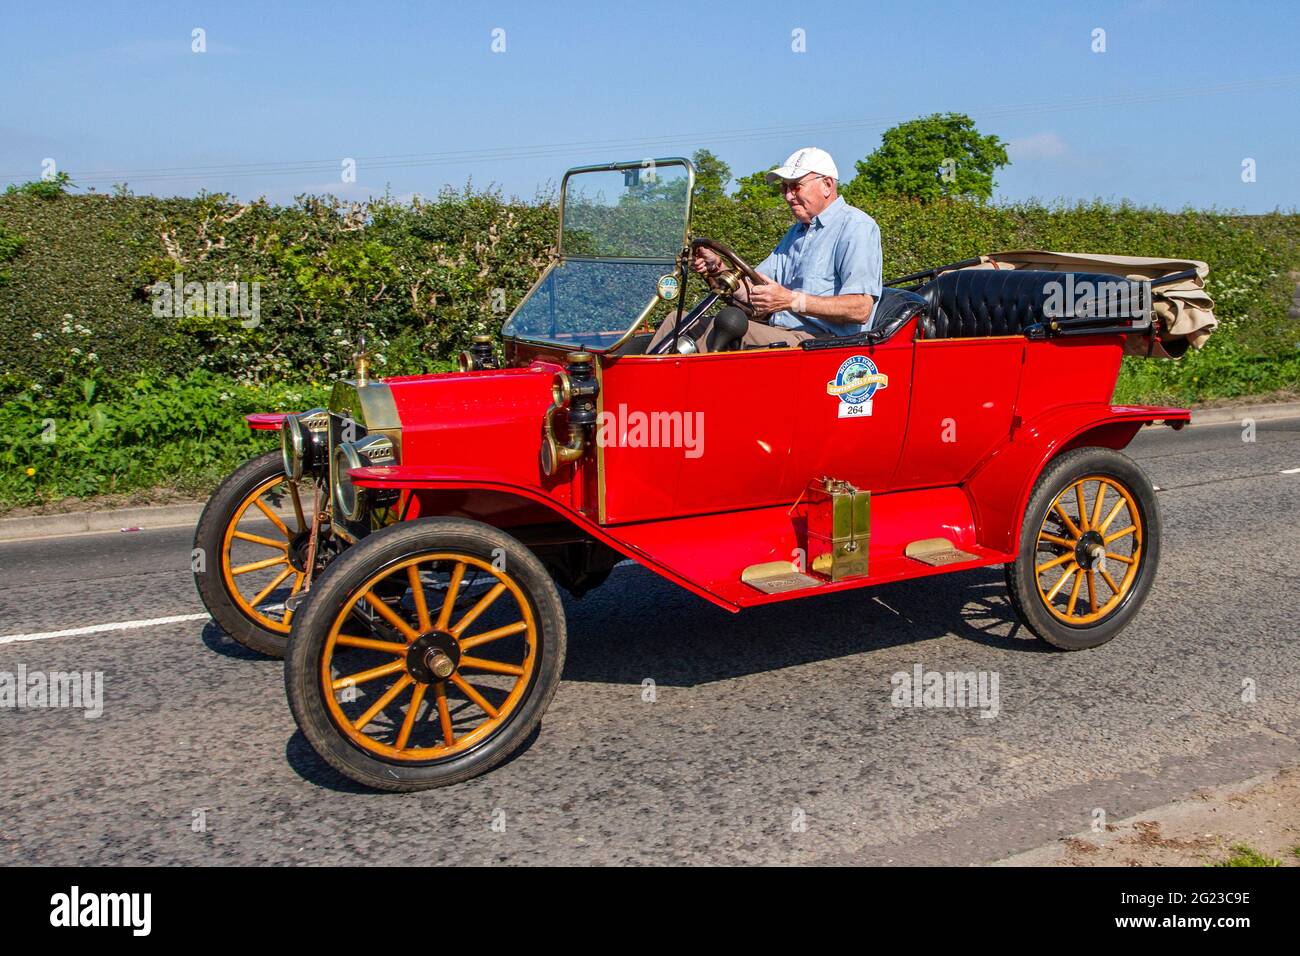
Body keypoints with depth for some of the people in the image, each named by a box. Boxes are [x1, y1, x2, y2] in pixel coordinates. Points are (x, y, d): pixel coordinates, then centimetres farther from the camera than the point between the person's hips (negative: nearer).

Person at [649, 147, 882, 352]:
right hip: (776, 334, 9)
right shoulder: (796, 232, 26)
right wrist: (719, 267, -2)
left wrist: (792, 300, -24)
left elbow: (861, 309, -16)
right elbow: (753, 291, 17)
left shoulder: (856, 227, -3)